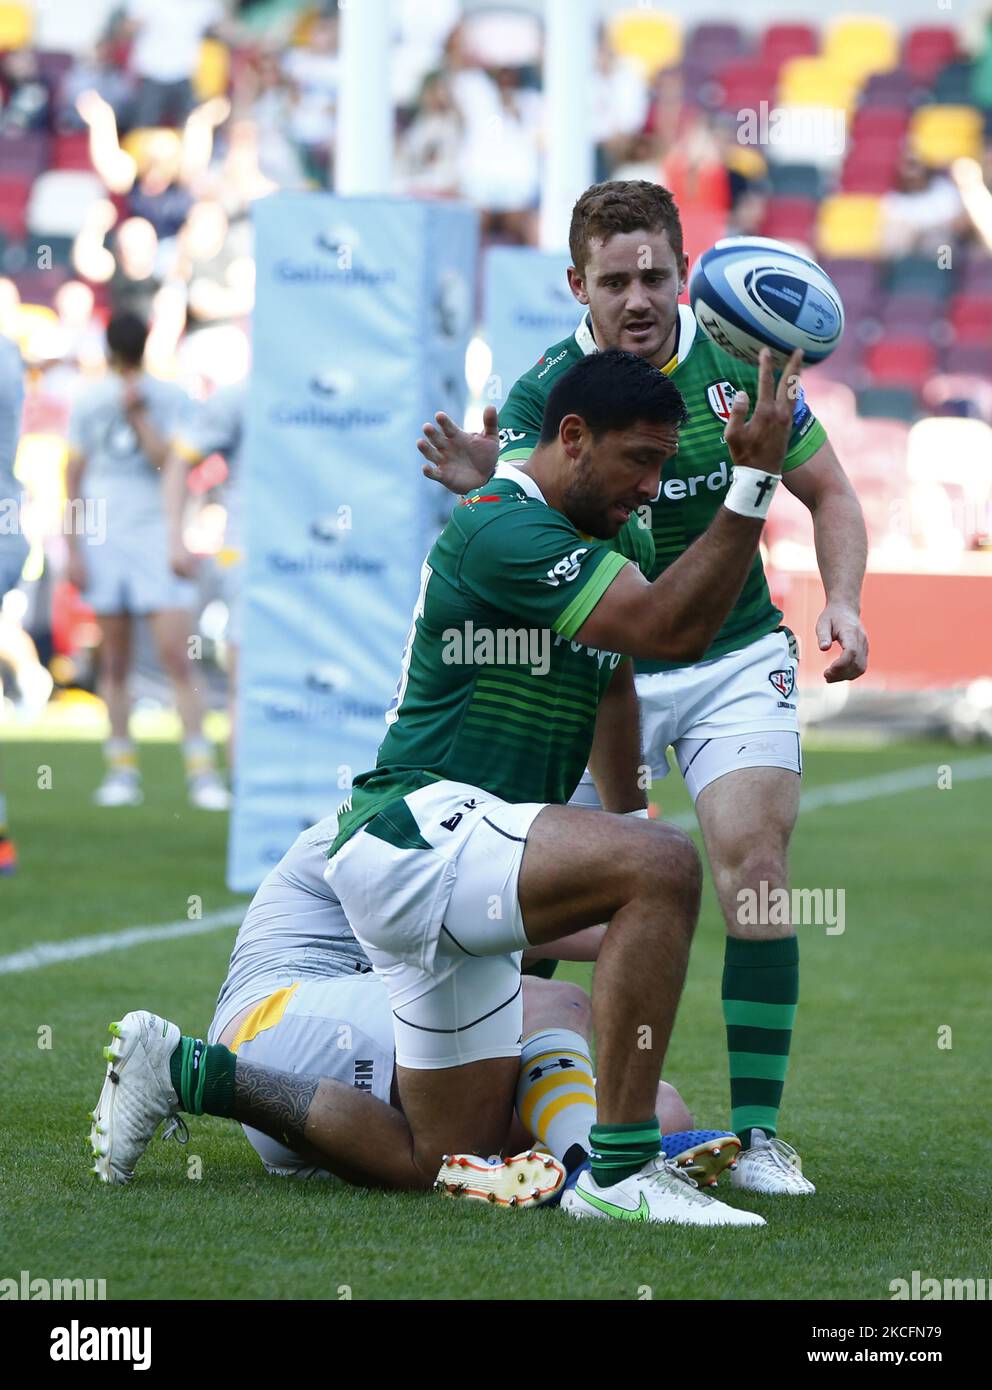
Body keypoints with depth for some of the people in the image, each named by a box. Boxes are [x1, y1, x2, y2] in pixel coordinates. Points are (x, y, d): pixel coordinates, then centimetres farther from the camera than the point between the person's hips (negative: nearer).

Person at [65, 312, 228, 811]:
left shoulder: (170, 400, 0)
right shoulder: (89, 402, 8)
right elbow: (73, 477, 11)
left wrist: (138, 415, -13)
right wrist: (73, 549, 7)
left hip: (155, 539, -3)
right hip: (104, 541, 3)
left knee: (175, 653, -11)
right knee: (115, 661, 5)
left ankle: (201, 768, -10)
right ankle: (121, 768, 11)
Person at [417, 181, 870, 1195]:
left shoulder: (736, 365, -6)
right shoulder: (545, 391, -11)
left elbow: (829, 494, 5)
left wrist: (840, 605, -11)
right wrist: (485, 489, -46)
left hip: (737, 661, 0)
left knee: (752, 863, -15)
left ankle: (758, 1130, -10)